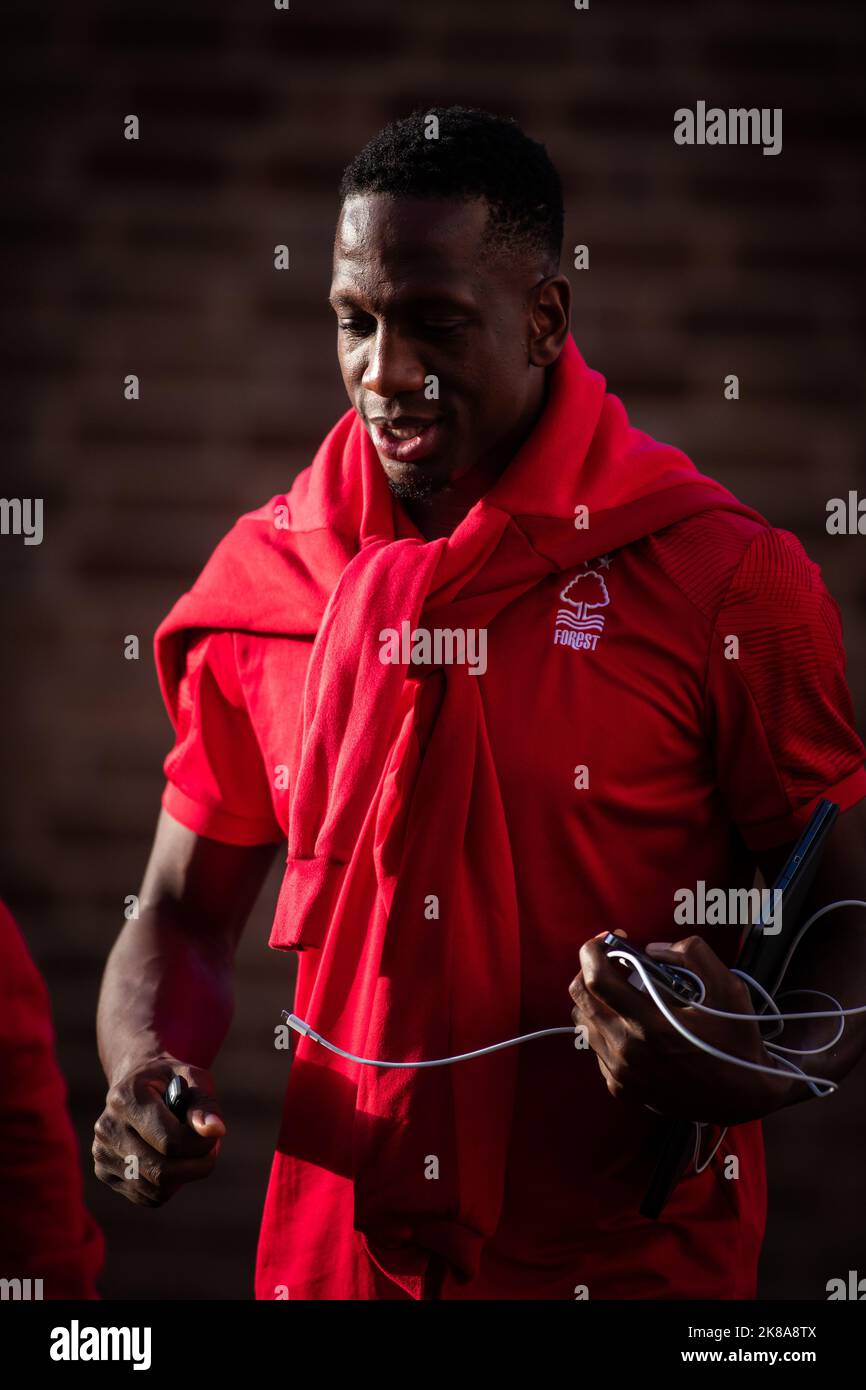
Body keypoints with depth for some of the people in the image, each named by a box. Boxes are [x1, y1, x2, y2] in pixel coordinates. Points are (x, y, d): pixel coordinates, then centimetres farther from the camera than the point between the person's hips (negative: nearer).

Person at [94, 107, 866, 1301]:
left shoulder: (724, 580, -10)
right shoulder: (265, 580, 1)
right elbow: (185, 912, 9)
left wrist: (759, 1076, -26)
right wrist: (146, 1068, -11)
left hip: (632, 1257, -3)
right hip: (333, 1248, 3)